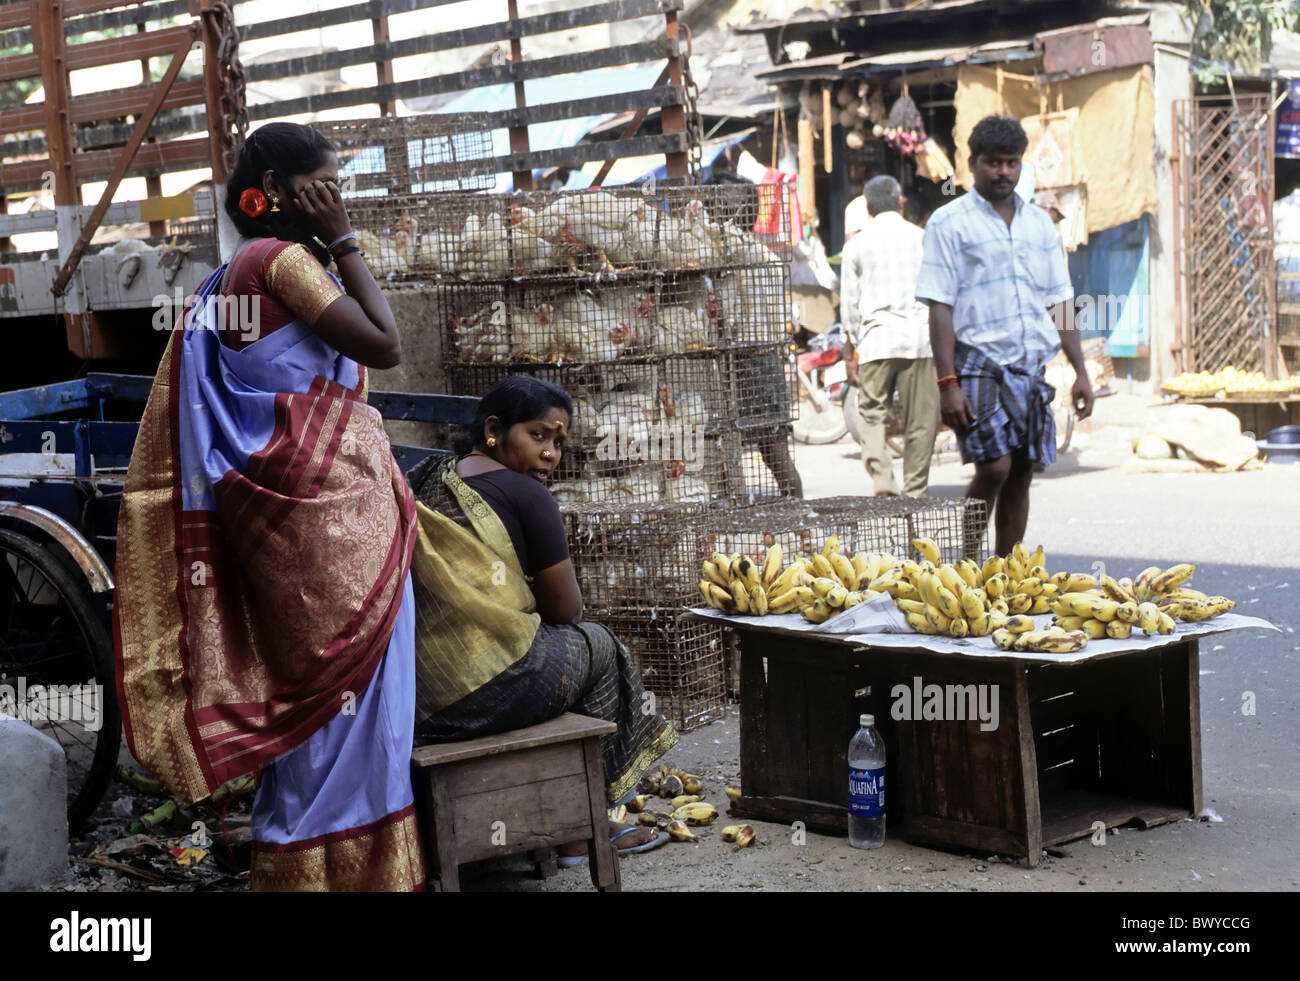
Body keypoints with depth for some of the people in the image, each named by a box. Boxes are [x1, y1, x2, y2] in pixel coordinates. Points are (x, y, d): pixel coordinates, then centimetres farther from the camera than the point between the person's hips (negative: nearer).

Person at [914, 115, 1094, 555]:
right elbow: (940, 307, -7)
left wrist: (1080, 371, 11)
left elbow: (1059, 302, 17)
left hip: (1032, 366, 5)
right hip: (978, 362, -5)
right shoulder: (949, 222, -2)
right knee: (994, 467, -16)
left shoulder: (1039, 222, 15)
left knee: (1021, 475, 5)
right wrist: (947, 383, -15)